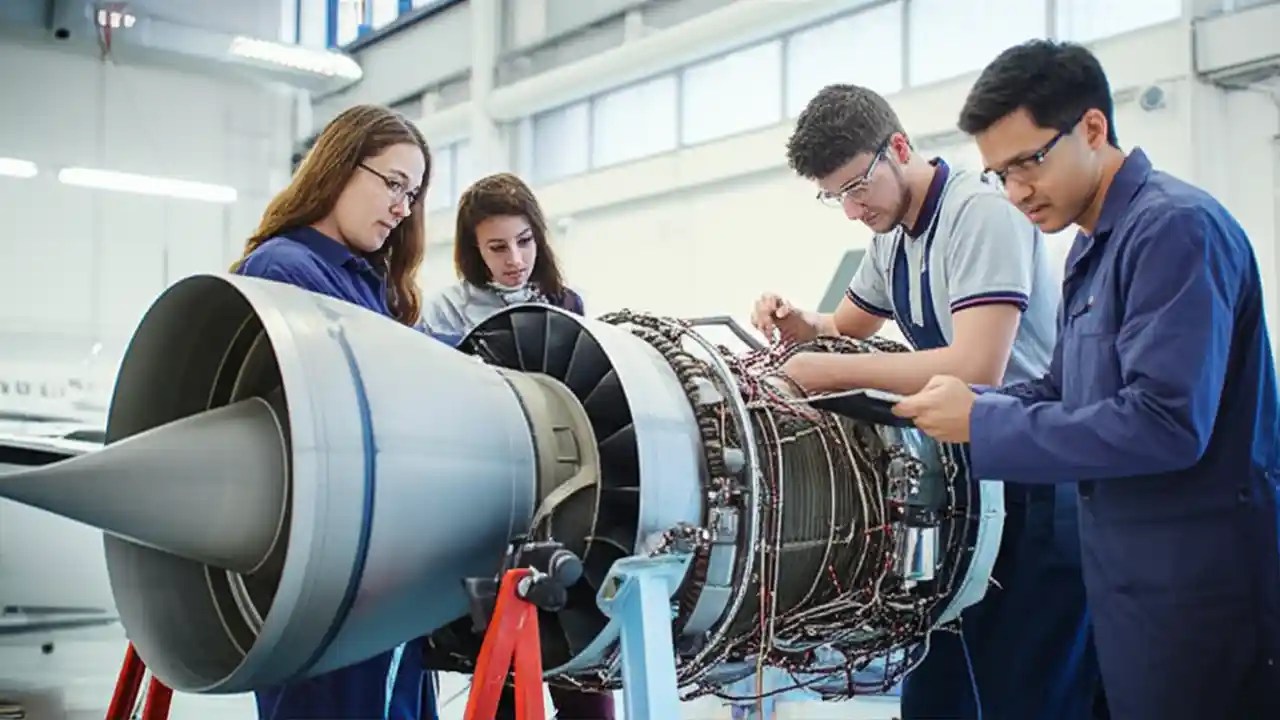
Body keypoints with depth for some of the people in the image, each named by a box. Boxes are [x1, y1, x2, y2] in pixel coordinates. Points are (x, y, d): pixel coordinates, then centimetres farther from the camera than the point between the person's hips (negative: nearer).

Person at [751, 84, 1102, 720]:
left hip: (1042, 488, -9)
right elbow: (846, 326, 26)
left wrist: (833, 370, -24)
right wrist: (799, 324, 3)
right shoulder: (891, 238, 10)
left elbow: (976, 368, -28)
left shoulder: (982, 212, -17)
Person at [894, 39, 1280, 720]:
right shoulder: (1093, 245, 14)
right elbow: (1063, 395, 17)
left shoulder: (1175, 229, -17)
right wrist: (961, 407, -1)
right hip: (1128, 569, 9)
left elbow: (1166, 423, -26)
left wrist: (985, 424, -19)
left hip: (1194, 581, -9)